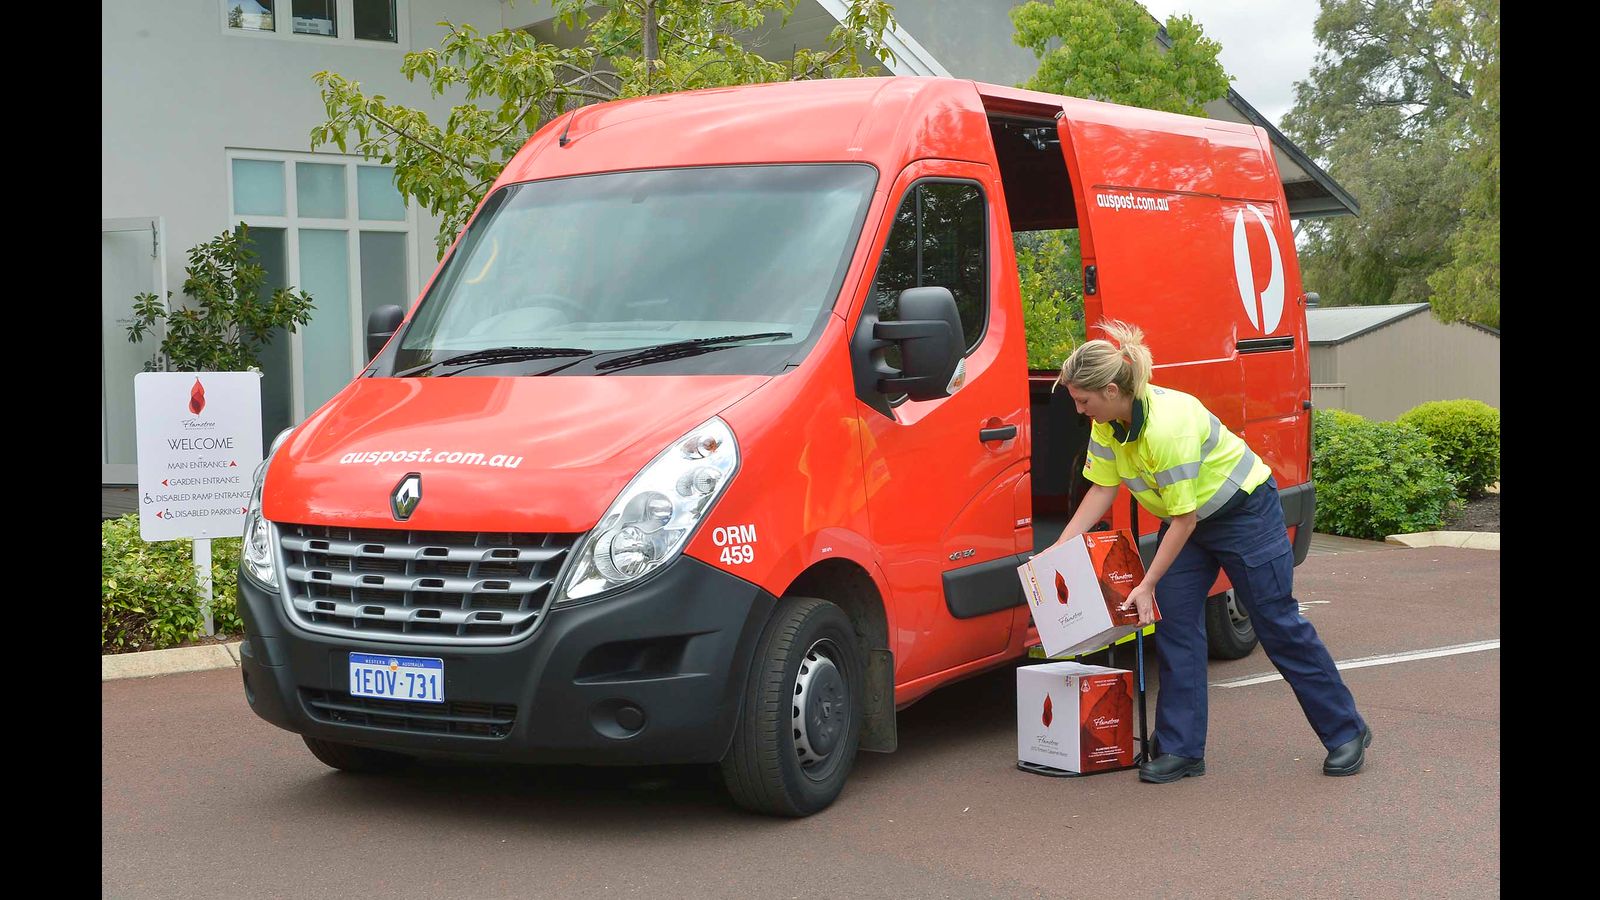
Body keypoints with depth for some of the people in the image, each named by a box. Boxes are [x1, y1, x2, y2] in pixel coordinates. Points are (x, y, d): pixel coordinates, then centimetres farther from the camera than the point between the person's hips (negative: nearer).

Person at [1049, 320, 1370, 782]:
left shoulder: (1167, 425, -36)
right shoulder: (1107, 423, -11)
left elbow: (1183, 520, -30)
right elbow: (1102, 488, -1)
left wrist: (1147, 586, -26)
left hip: (1244, 510, -8)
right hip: (1185, 518, 8)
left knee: (1279, 624, -1)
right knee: (1173, 622, -1)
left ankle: (1347, 732, 14)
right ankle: (1181, 749, 4)